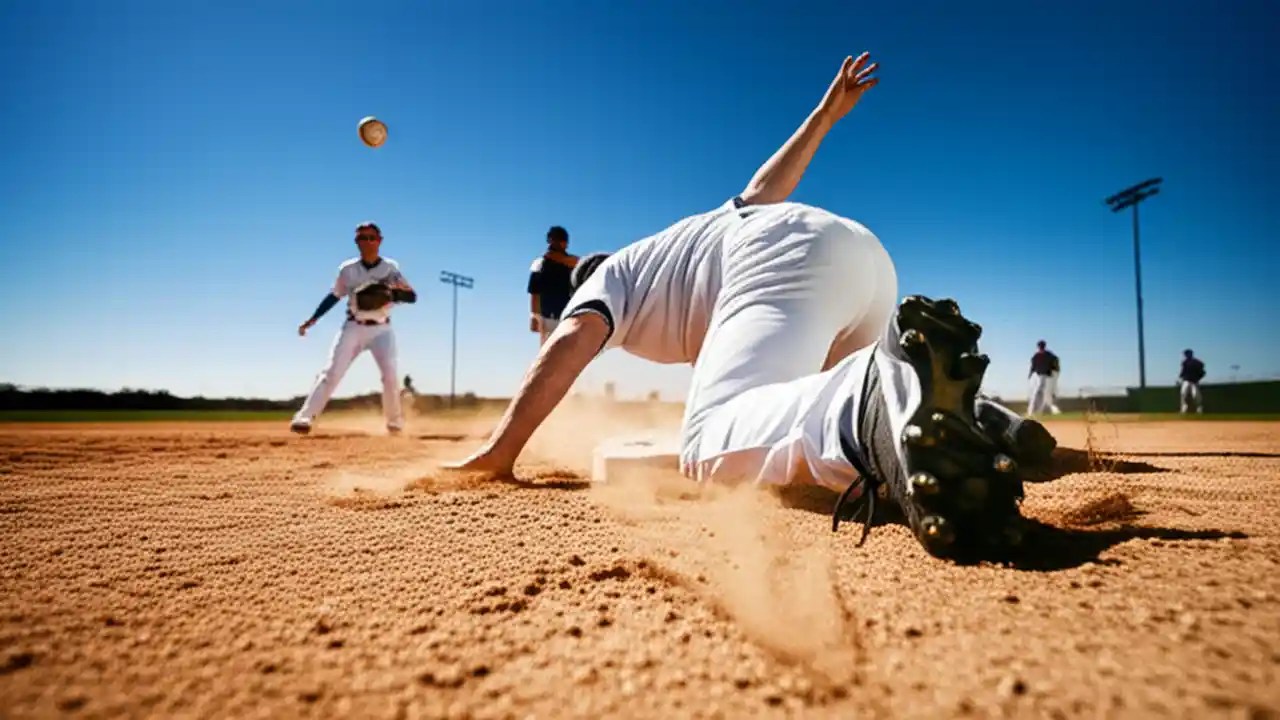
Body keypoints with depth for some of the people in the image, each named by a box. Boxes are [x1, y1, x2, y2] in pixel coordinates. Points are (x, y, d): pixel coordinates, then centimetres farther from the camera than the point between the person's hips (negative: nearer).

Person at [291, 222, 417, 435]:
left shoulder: (390, 267, -3)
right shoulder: (347, 269, 2)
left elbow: (412, 296, -8)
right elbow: (334, 295, 15)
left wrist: (392, 294, -28)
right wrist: (312, 319, 12)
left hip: (381, 329, -1)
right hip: (353, 327, 1)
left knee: (390, 375, -13)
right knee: (331, 372, -11)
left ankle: (395, 421, 8)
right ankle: (304, 417, -15)